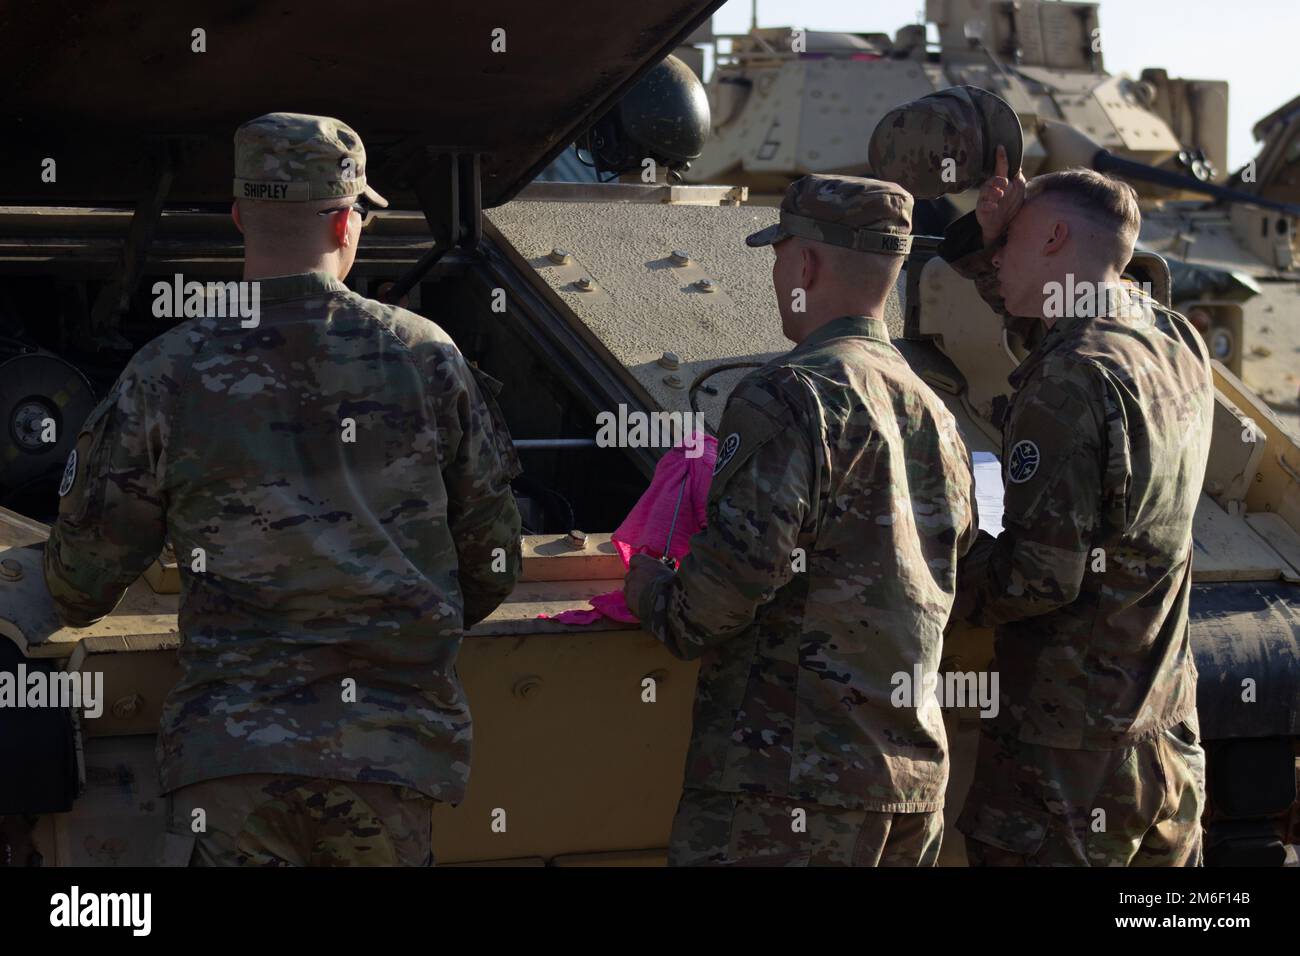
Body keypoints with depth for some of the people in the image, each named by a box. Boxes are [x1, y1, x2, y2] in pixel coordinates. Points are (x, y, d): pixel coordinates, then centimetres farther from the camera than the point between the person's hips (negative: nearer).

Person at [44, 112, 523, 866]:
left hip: (231, 750, -1)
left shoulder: (167, 375, 0)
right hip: (397, 742, 1)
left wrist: (72, 605, 34)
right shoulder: (426, 356, 3)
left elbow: (83, 581, 9)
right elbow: (493, 561, 11)